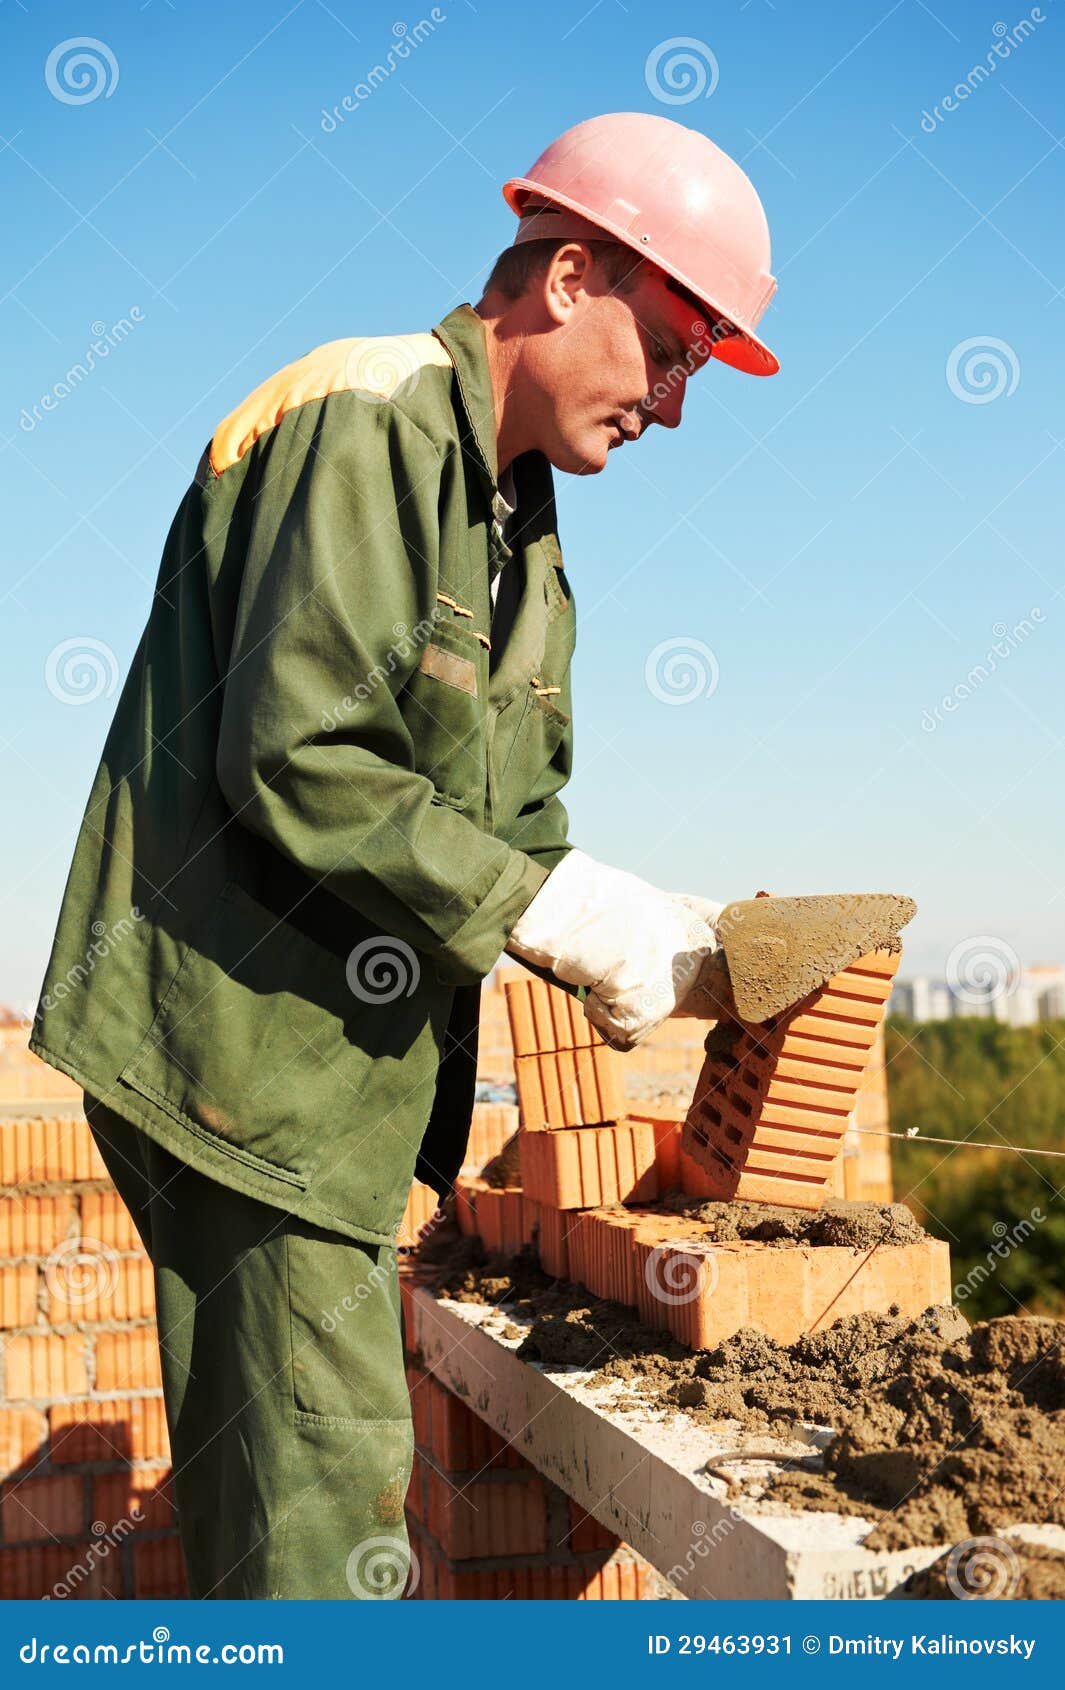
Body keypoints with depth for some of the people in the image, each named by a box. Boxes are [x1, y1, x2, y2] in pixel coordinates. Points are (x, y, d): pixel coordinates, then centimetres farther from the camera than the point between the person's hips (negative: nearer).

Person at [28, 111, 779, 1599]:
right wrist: (562, 917, -18)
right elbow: (300, 763, -23)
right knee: (322, 1481, -7)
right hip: (243, 1037, -10)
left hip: (351, 1056, 10)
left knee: (320, 1465, 16)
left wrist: (641, 929, 0)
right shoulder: (373, 419, -13)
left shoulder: (521, 526, 18)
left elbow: (512, 816, 18)